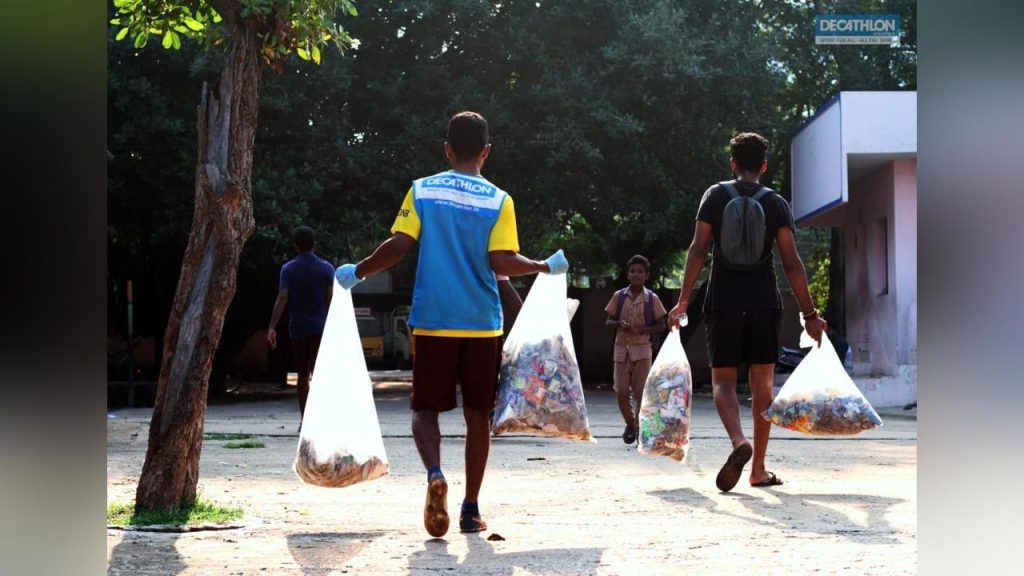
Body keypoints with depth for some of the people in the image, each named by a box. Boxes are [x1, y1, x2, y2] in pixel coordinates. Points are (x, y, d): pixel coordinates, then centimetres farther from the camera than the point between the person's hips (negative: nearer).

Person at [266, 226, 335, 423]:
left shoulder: (288, 269, 2)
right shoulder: (326, 268, 2)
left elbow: (282, 299, -8)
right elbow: (331, 299, -1)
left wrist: (272, 327, -11)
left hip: (297, 328, 1)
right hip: (320, 327, -1)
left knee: (302, 374, 12)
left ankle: (304, 419, 16)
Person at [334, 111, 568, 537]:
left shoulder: (421, 191, 1)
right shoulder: (498, 200, -1)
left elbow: (397, 247, -6)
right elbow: (501, 262, -10)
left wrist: (356, 273, 9)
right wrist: (546, 267, 6)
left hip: (432, 322, 0)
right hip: (482, 325, 0)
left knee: (425, 407, 8)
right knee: (477, 414, 10)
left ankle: (434, 473, -21)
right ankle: (471, 509, 12)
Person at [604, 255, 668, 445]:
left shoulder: (652, 299, 0)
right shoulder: (619, 296, 4)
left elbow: (661, 326, 2)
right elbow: (608, 321, 9)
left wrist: (642, 329, -14)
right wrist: (619, 324, -13)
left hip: (642, 349, -2)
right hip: (621, 347, 2)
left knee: (640, 391, -7)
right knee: (621, 391, -2)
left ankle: (640, 426, 8)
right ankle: (631, 424, 20)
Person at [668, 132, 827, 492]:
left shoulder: (715, 196, 4)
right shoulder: (776, 204, 4)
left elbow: (698, 250, -4)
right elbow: (792, 263, -2)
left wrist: (683, 301, -3)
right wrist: (810, 315, 1)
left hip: (723, 302, -1)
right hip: (765, 302, 1)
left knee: (723, 380, 3)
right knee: (762, 383, 8)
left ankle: (739, 442, -26)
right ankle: (759, 469, 9)